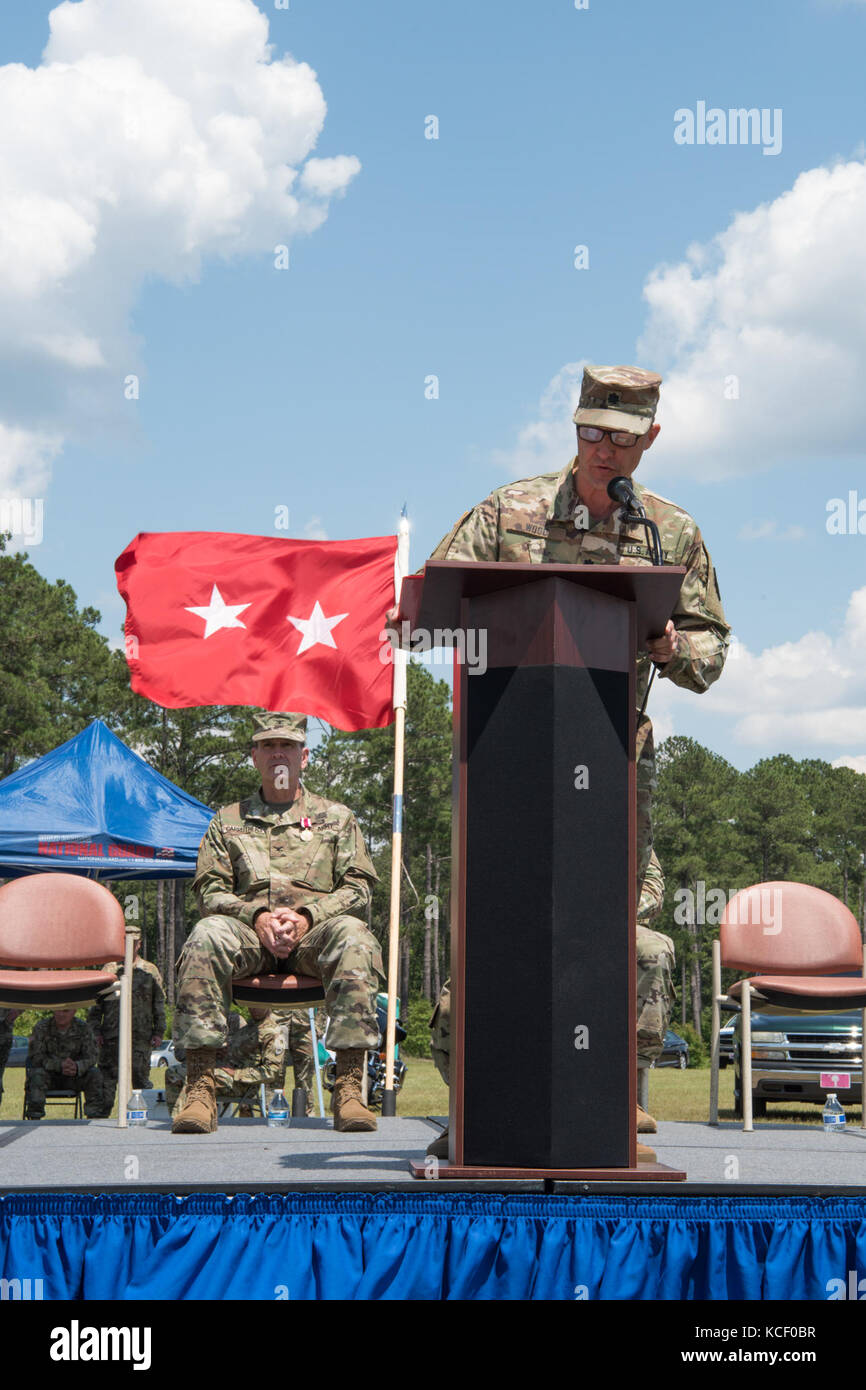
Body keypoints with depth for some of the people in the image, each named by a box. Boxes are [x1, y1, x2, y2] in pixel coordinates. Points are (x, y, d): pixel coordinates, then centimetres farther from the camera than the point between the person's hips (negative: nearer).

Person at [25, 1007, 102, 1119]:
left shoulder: (84, 1028, -5)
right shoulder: (42, 1027, -9)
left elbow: (91, 1057, -11)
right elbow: (36, 1057, -18)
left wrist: (77, 1067, -36)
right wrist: (60, 1065, -35)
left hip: (73, 1078, 2)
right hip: (49, 1077, -2)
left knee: (94, 1074, -24)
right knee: (37, 1073, -33)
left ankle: (94, 1118, -18)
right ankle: (34, 1119, -31)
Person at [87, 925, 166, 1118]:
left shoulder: (150, 970, 9)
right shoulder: (109, 969, 10)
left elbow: (159, 1003, 10)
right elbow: (96, 1003, 11)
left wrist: (158, 1032, 3)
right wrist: (95, 1030, 3)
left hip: (141, 1036, -1)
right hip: (111, 1035, 1)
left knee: (141, 1075, -1)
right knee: (107, 1076, 3)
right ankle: (101, 1114, 8)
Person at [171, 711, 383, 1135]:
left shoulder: (336, 817, 19)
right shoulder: (228, 820, 20)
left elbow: (357, 889, 9)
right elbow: (210, 890, 10)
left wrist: (307, 917, -10)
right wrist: (257, 916, -10)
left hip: (313, 934, 0)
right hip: (250, 934, 1)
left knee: (353, 935, -36)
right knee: (207, 934, -35)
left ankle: (349, 1088, -38)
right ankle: (200, 1087, -37)